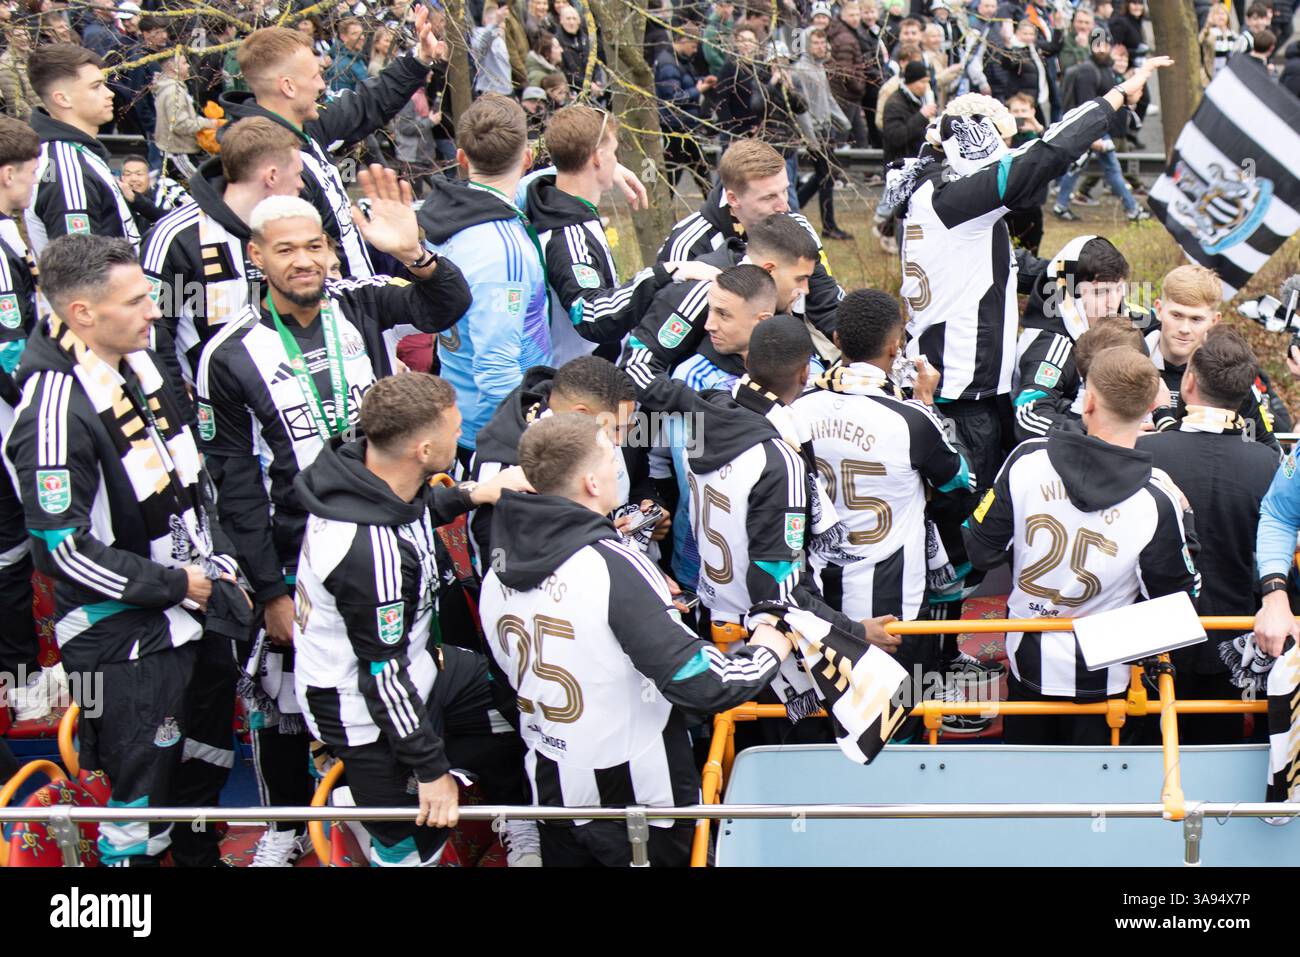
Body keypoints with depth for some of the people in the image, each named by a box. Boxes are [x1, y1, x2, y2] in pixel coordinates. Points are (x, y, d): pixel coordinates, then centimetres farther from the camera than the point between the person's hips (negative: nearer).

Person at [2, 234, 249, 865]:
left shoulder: (139, 362, 5)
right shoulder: (57, 410, -24)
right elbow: (65, 546, -24)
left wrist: (221, 567, 10)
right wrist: (174, 585, -16)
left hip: (194, 611, 9)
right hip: (125, 640, -9)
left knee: (208, 760, 24)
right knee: (144, 789, -2)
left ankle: (198, 856, 45)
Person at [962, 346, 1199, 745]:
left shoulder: (1027, 459, -17)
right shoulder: (1158, 499, -22)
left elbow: (981, 550, -8)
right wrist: (1182, 520, -1)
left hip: (1028, 667, 2)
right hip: (1104, 679, -2)